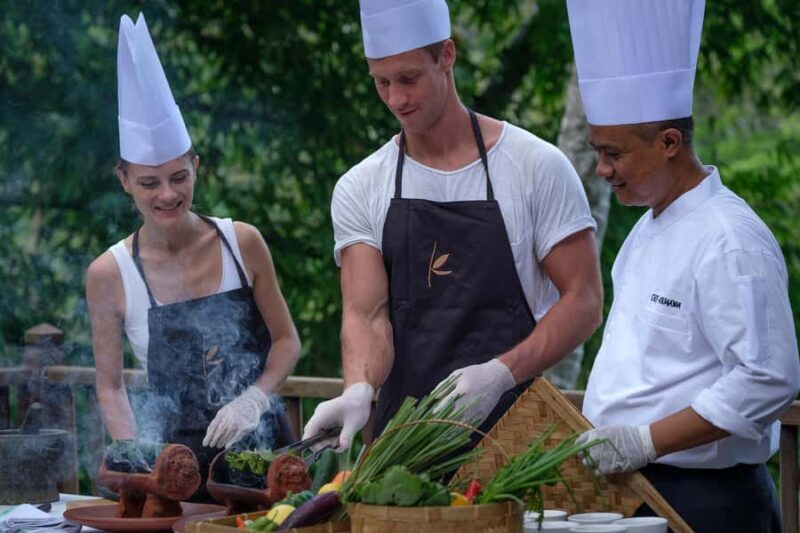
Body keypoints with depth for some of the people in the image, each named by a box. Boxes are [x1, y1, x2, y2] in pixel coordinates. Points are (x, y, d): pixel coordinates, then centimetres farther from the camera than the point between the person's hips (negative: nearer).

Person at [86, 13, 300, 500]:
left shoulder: (242, 243, -1)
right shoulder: (110, 274, -4)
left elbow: (286, 340, 8)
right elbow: (111, 386, 4)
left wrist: (254, 399, -9)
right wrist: (140, 463, -9)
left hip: (263, 443, 1)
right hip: (178, 457, -1)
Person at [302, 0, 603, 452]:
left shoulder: (538, 167, -4)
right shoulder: (361, 190, 4)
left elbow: (584, 302, -5)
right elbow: (366, 314, -5)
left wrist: (500, 373, -20)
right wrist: (359, 390, -27)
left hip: (509, 423, -2)